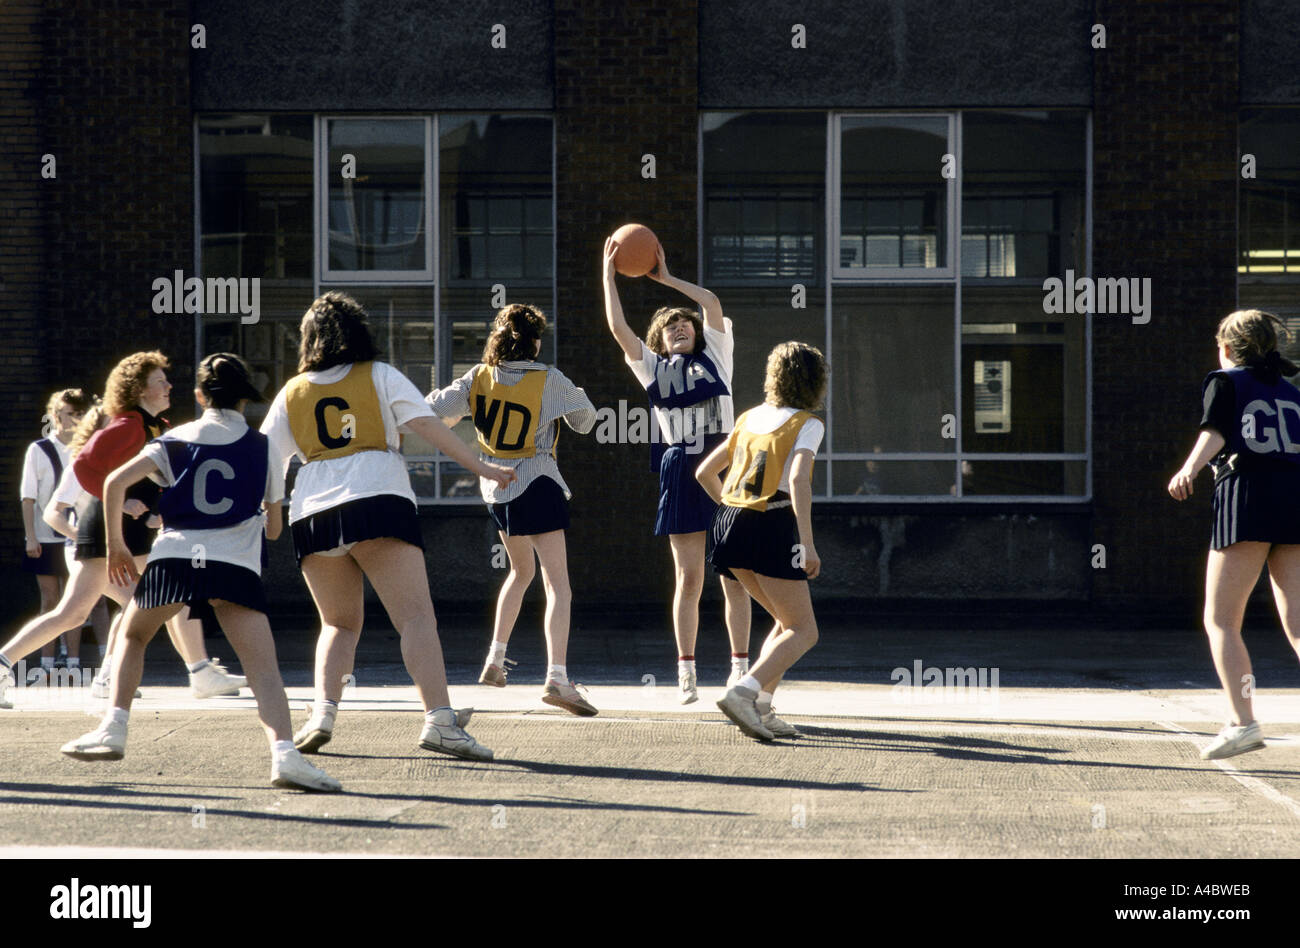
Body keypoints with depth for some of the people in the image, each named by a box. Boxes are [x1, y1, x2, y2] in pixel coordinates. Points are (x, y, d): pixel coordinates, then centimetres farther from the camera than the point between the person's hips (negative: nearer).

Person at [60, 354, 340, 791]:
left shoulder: (176, 439, 15)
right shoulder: (264, 448, 15)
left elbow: (115, 482, 4)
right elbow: (274, 529, 21)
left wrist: (116, 544, 14)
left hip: (173, 556, 1)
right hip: (237, 565, -1)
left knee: (132, 636, 27)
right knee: (264, 668, -9)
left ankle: (112, 730, 14)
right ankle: (283, 751, -32)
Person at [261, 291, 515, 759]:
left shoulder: (292, 393, 18)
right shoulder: (379, 375, 11)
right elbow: (427, 424, 1)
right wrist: (481, 467, 2)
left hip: (312, 514, 3)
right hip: (378, 501, -3)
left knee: (339, 623, 19)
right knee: (416, 616, -10)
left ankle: (322, 713, -2)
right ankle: (439, 719, -26)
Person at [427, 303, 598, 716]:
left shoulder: (479, 377, -2)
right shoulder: (550, 381, -12)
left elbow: (436, 409, -2)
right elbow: (585, 420, 0)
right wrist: (579, 397, 22)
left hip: (495, 488, 6)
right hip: (537, 486, -6)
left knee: (521, 570, 28)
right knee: (558, 584, -8)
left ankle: (495, 659, 25)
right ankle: (557, 678, -22)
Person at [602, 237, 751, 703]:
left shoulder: (715, 356, 13)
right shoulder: (654, 368, 14)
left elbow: (713, 304, 3)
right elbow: (618, 326, 6)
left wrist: (666, 278, 9)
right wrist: (609, 271, 7)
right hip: (680, 472, 0)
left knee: (734, 577, 0)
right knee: (688, 577, 0)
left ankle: (740, 668, 5)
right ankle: (686, 672, 4)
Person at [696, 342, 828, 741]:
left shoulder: (749, 418, 18)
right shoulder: (806, 424, 0)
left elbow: (705, 472, 22)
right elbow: (798, 479, -18)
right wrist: (808, 544, -21)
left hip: (733, 526, 7)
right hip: (772, 528, -7)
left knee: (789, 622, 20)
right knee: (804, 632, -1)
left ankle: (760, 707, 7)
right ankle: (743, 693, -23)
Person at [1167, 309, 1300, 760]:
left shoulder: (1224, 382, 12)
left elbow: (1215, 432, -7)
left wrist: (1189, 470, -21)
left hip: (1247, 497, -4)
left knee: (1221, 621, 2)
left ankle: (1242, 722, -11)